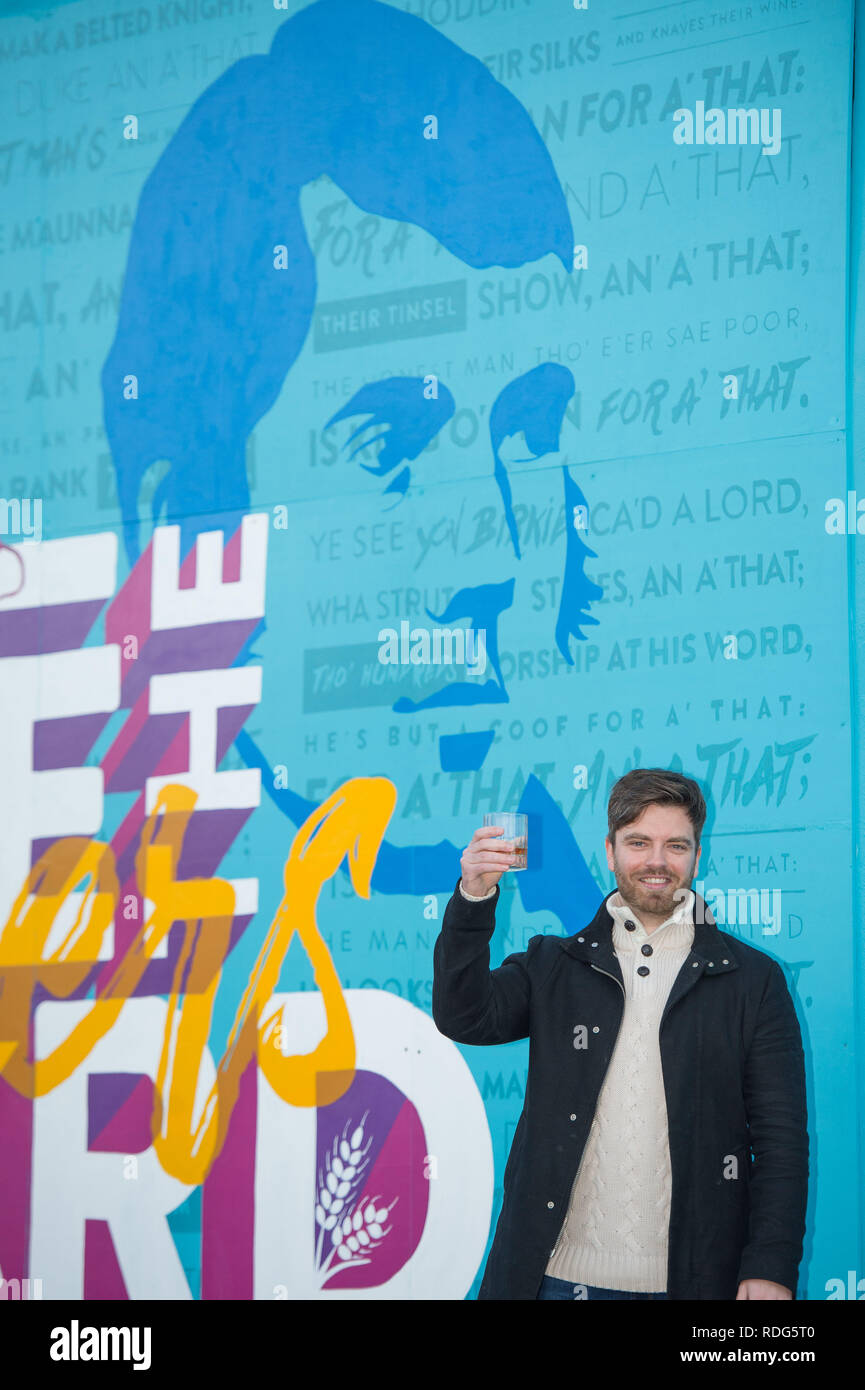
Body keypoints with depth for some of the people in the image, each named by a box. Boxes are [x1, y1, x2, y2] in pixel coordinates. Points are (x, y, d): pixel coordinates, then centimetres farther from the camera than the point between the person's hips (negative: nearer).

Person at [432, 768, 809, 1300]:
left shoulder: (753, 979, 6)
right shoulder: (553, 966, 12)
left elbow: (781, 1136, 2)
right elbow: (465, 1018, -4)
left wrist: (772, 1268, -8)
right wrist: (474, 899, -17)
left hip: (691, 1277, -1)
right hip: (563, 1272, 1)